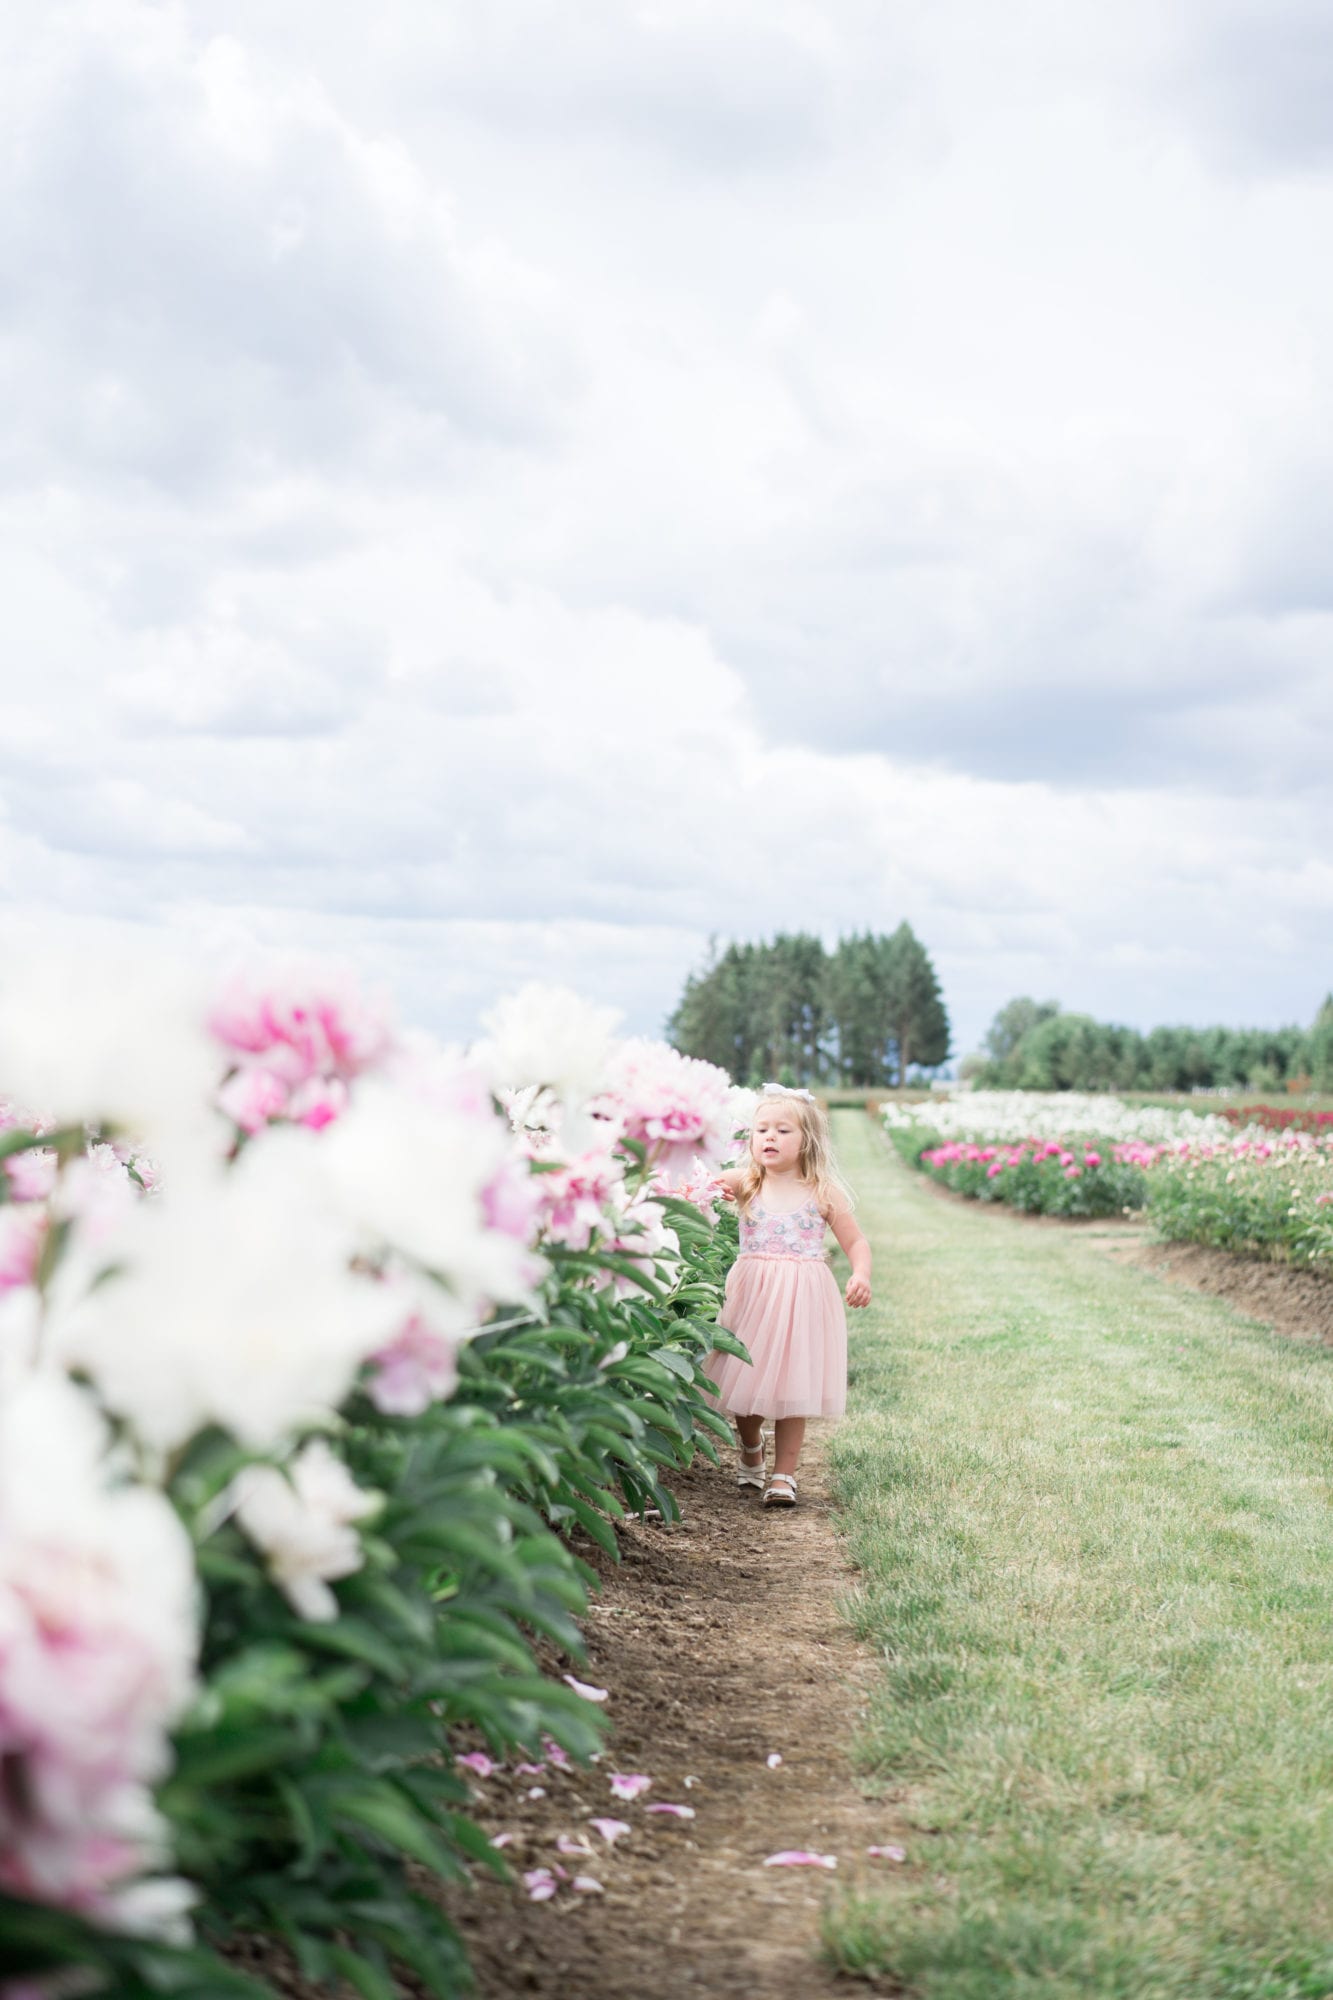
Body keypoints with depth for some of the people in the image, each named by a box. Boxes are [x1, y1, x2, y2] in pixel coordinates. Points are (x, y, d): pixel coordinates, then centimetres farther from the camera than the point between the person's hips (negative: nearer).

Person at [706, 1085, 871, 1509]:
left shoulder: (823, 1192, 1)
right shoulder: (744, 1183, 1)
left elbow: (855, 1242, 7)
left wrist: (861, 1274, -12)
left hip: (802, 1299, -1)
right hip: (751, 1295, 1)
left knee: (793, 1386, -2)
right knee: (746, 1378, 7)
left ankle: (783, 1474, 9)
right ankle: (751, 1447, 37)